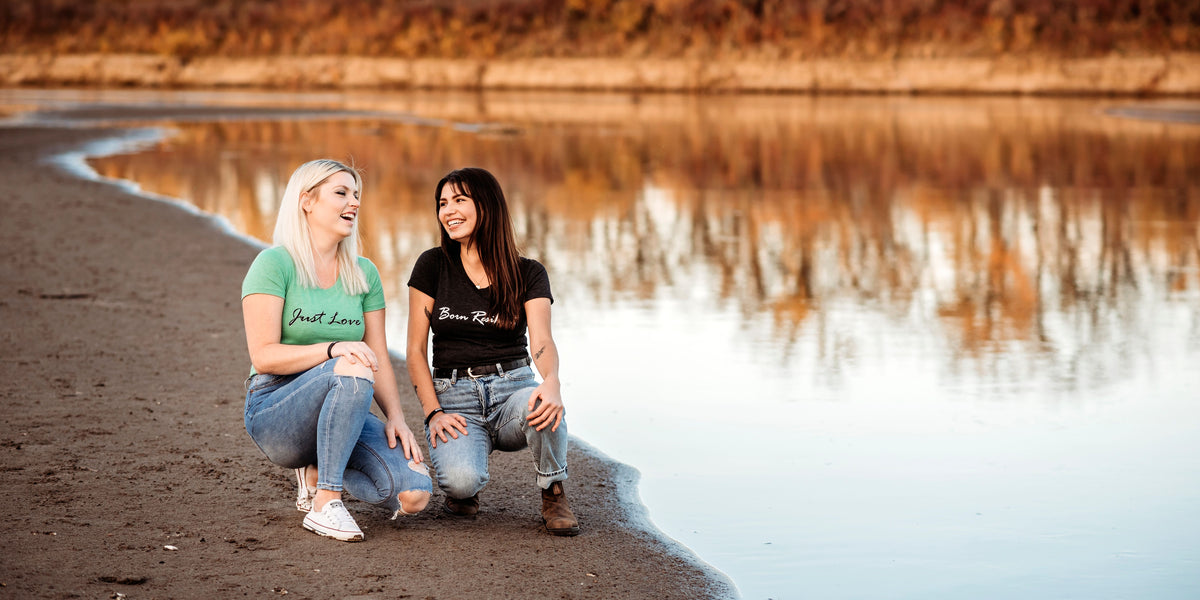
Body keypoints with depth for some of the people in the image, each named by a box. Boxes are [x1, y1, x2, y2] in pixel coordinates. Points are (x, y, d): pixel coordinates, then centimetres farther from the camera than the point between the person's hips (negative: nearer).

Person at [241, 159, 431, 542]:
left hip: (345, 413, 5)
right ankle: (324, 504, -26)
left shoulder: (363, 273, 10)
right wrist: (333, 349, -29)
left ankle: (318, 471, 9)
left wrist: (395, 417, -9)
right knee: (352, 370, -37)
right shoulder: (274, 264, -7)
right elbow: (264, 356, -15)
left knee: (414, 495, -20)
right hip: (274, 414, -5)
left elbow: (379, 359, 8)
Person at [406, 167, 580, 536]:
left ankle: (553, 495, -9)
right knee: (462, 481, -33)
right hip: (454, 398, 0)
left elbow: (541, 341, -13)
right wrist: (433, 413, -11)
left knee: (540, 405, -38)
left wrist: (552, 381, -36)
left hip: (512, 387, 1)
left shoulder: (528, 274, 3)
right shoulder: (433, 266, 3)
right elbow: (416, 351, 3)